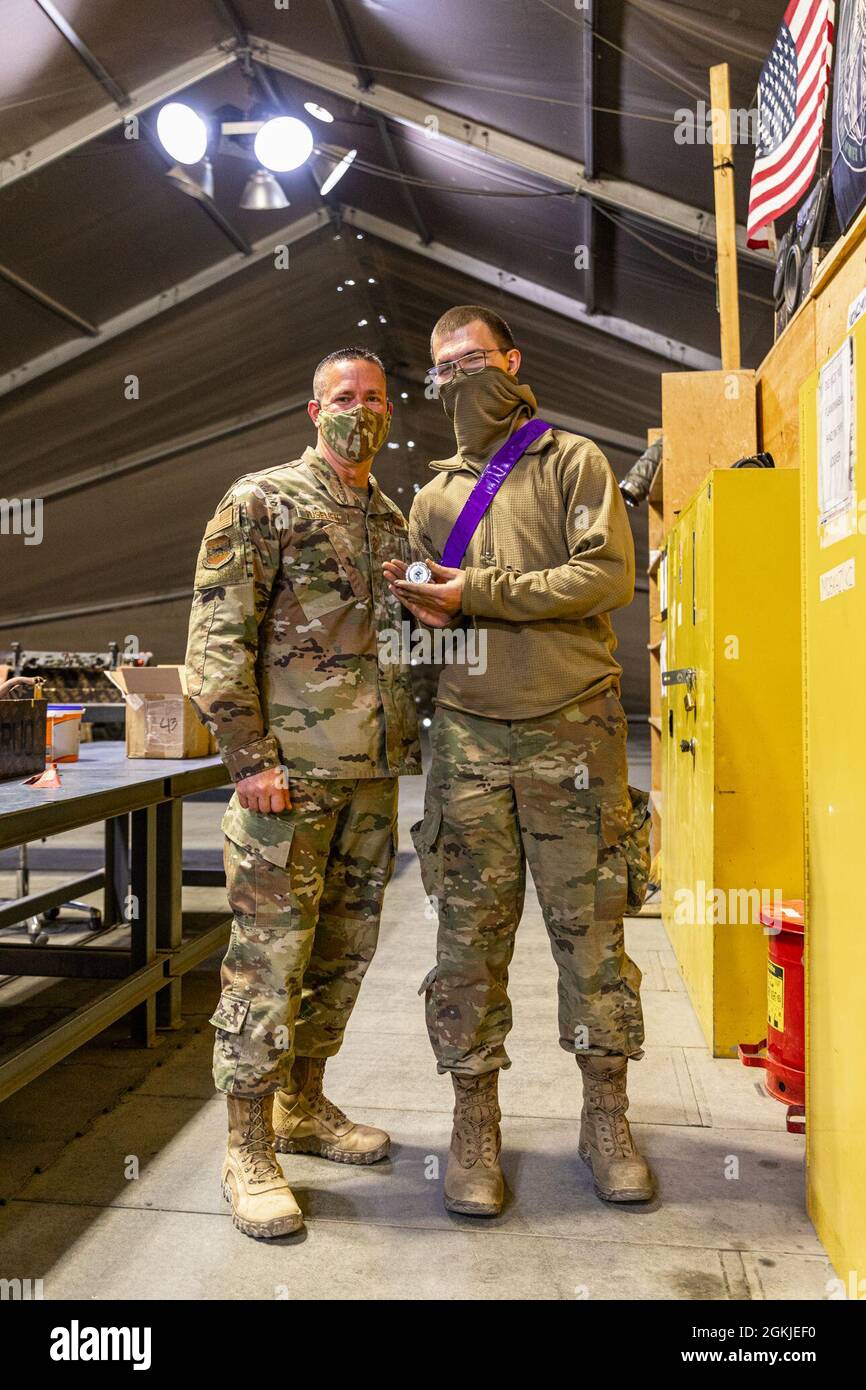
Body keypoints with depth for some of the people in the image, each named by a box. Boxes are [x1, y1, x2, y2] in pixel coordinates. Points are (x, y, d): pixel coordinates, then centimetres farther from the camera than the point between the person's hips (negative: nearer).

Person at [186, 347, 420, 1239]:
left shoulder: (394, 522, 18)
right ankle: (249, 1150, 12)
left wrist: (410, 743, 14)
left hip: (374, 776, 7)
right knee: (269, 957, -2)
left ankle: (303, 1107, 30)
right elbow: (217, 634, -9)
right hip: (291, 771, -6)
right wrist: (249, 755, -16)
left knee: (343, 951, 13)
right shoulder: (261, 500, -1)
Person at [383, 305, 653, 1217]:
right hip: (469, 735, 3)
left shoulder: (573, 463, 6)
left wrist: (481, 593, -12)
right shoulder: (434, 498, 17)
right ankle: (474, 1124, 18)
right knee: (470, 932, 4)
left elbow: (607, 576, -8)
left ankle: (605, 1115, 21)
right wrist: (425, 611, -3)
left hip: (572, 731, -2)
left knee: (591, 925, 4)